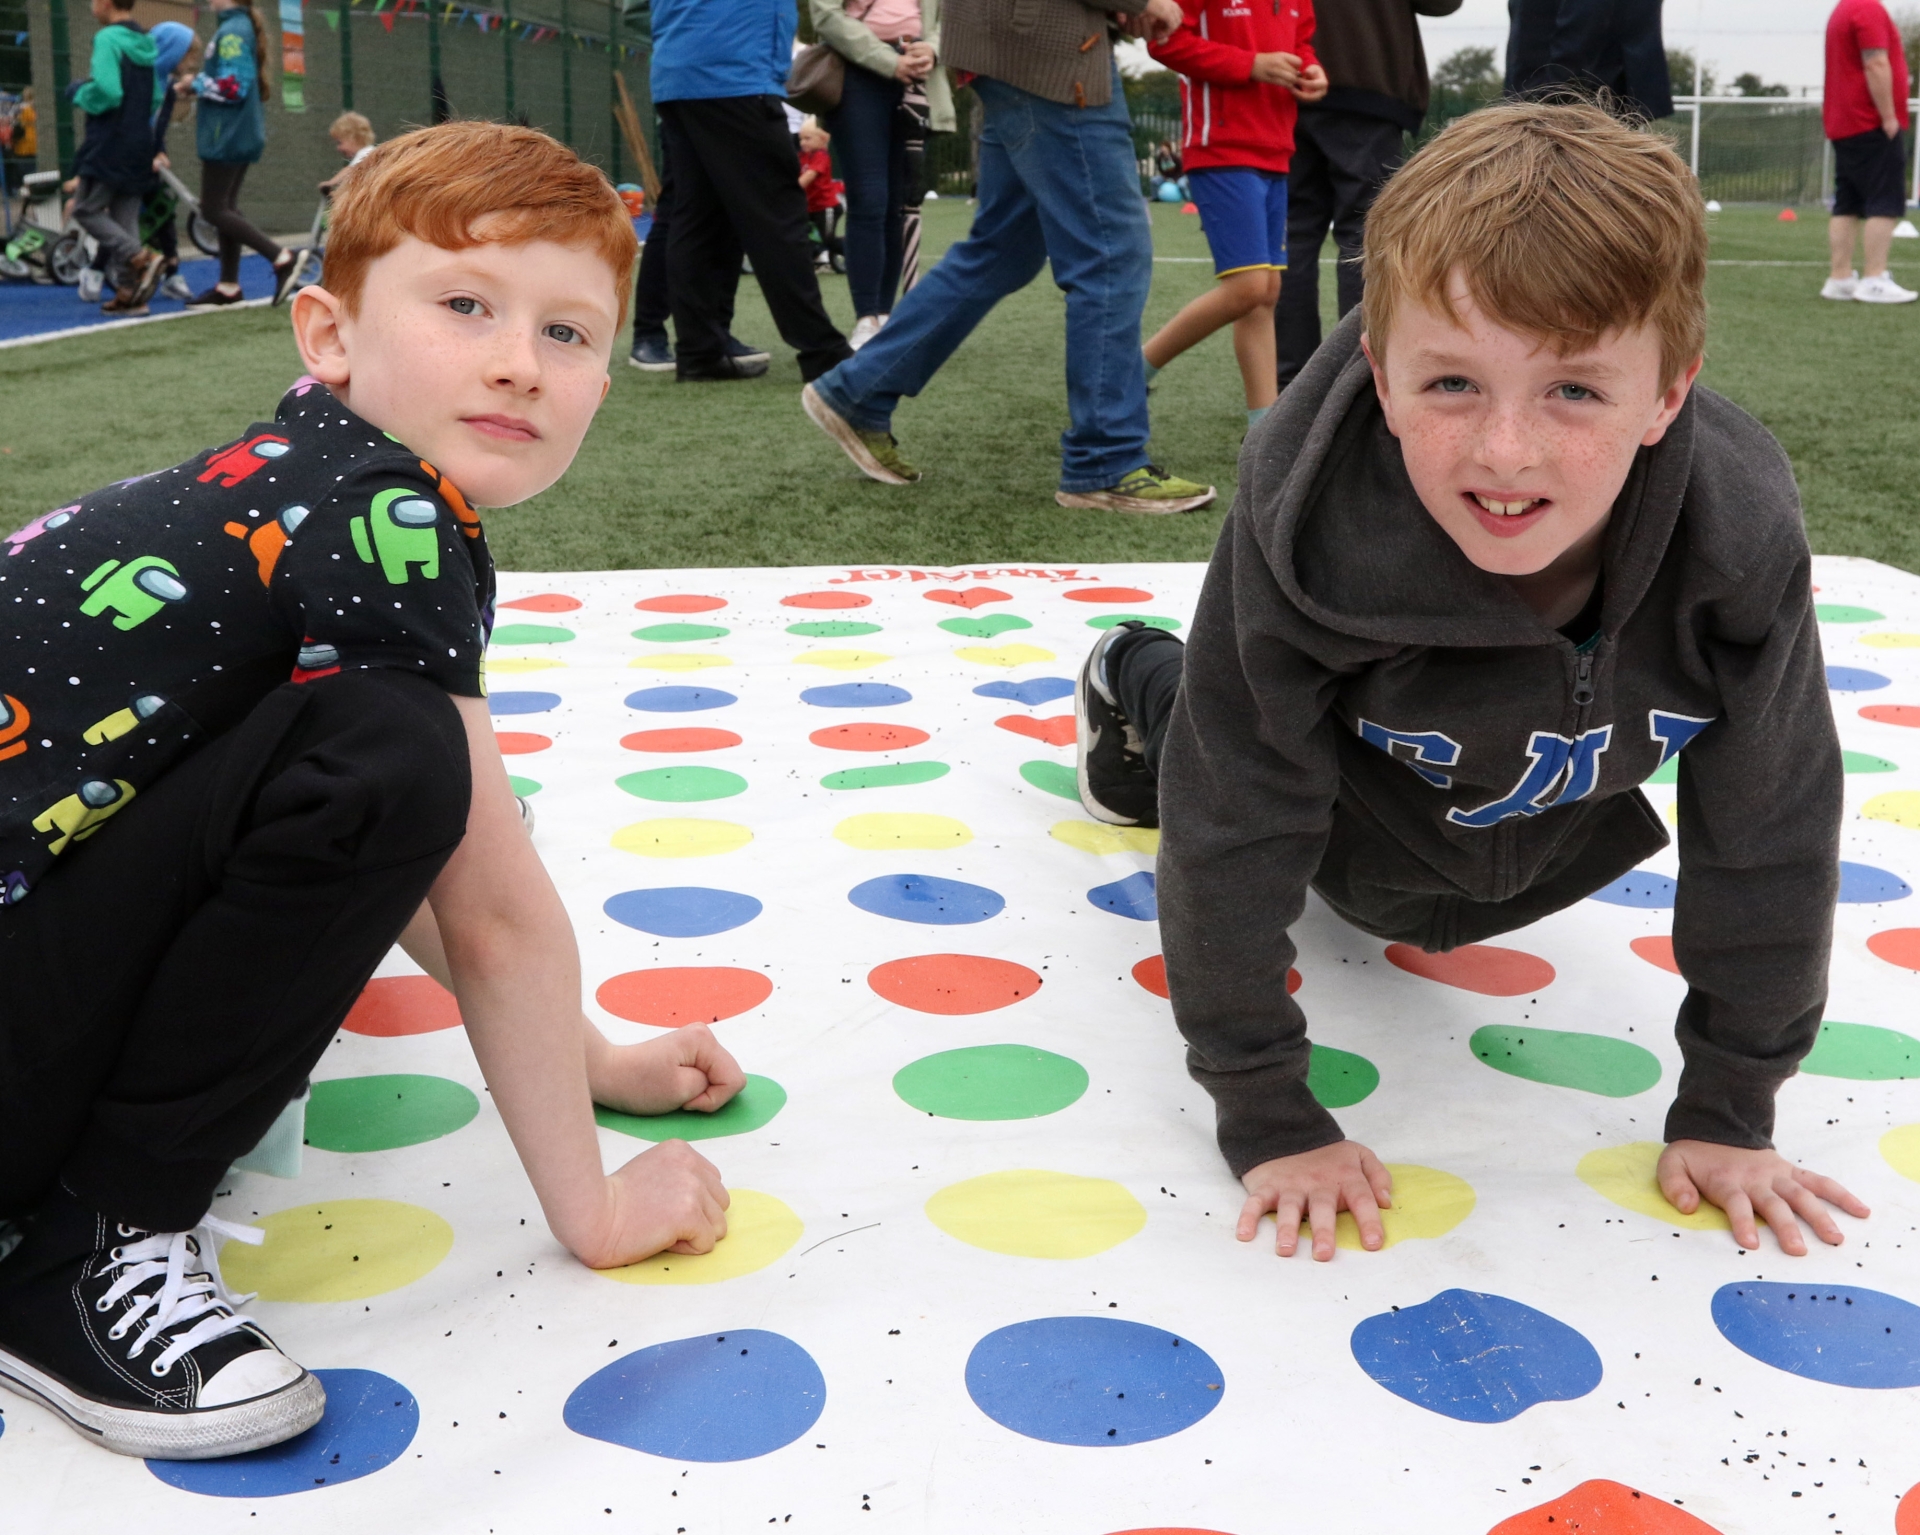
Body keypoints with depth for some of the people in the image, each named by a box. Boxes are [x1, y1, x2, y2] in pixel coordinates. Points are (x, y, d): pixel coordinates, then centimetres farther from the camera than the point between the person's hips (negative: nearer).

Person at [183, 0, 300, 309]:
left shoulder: (231, 31, -16)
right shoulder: (243, 27, 13)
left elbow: (232, 86, -22)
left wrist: (197, 83, -8)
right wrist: (202, 93, 10)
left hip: (227, 135, -10)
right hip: (240, 133, 10)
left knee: (213, 210, -6)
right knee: (226, 207, 12)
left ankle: (281, 259, -10)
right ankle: (228, 286, 15)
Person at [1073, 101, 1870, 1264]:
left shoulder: (1743, 549, -38)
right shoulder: (1304, 540, -43)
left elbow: (1769, 833, -24)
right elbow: (1234, 832, -33)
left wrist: (1729, 1112, -17)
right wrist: (1269, 1117, -28)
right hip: (1363, 802, -3)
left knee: (1422, 916, 31)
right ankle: (1139, 685, 44)